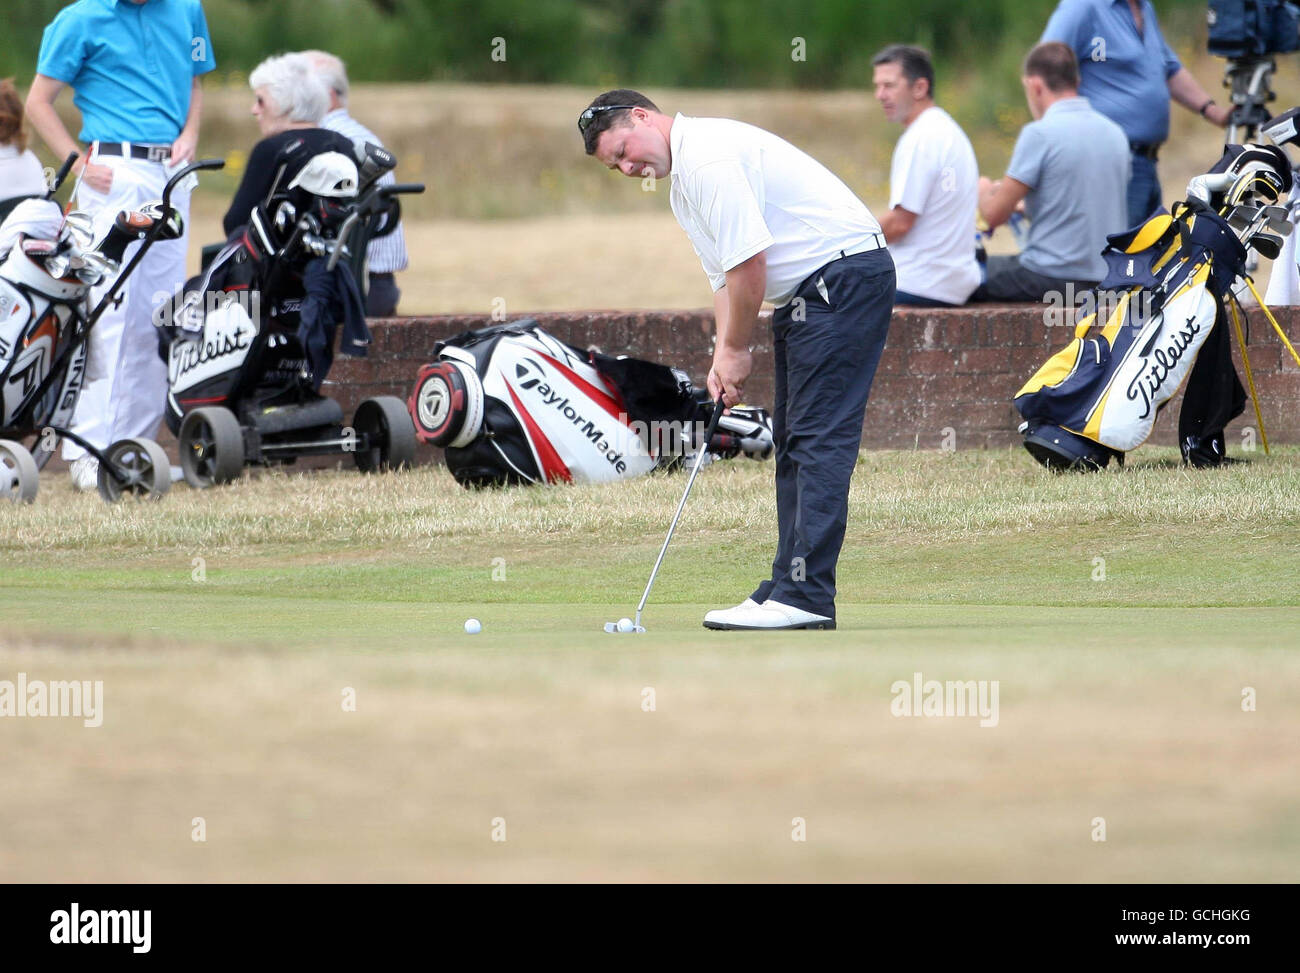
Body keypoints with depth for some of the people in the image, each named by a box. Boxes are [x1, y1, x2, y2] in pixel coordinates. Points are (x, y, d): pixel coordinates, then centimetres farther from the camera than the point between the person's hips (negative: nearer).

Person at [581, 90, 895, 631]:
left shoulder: (708, 156, -16)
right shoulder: (682, 186, 19)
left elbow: (749, 263, -19)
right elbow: (725, 277, 19)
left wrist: (737, 351, -8)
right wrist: (722, 358, 5)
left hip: (843, 275, -11)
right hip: (807, 292, 11)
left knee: (820, 439, -14)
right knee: (793, 441, 10)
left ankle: (804, 597, -18)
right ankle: (791, 587, 11)